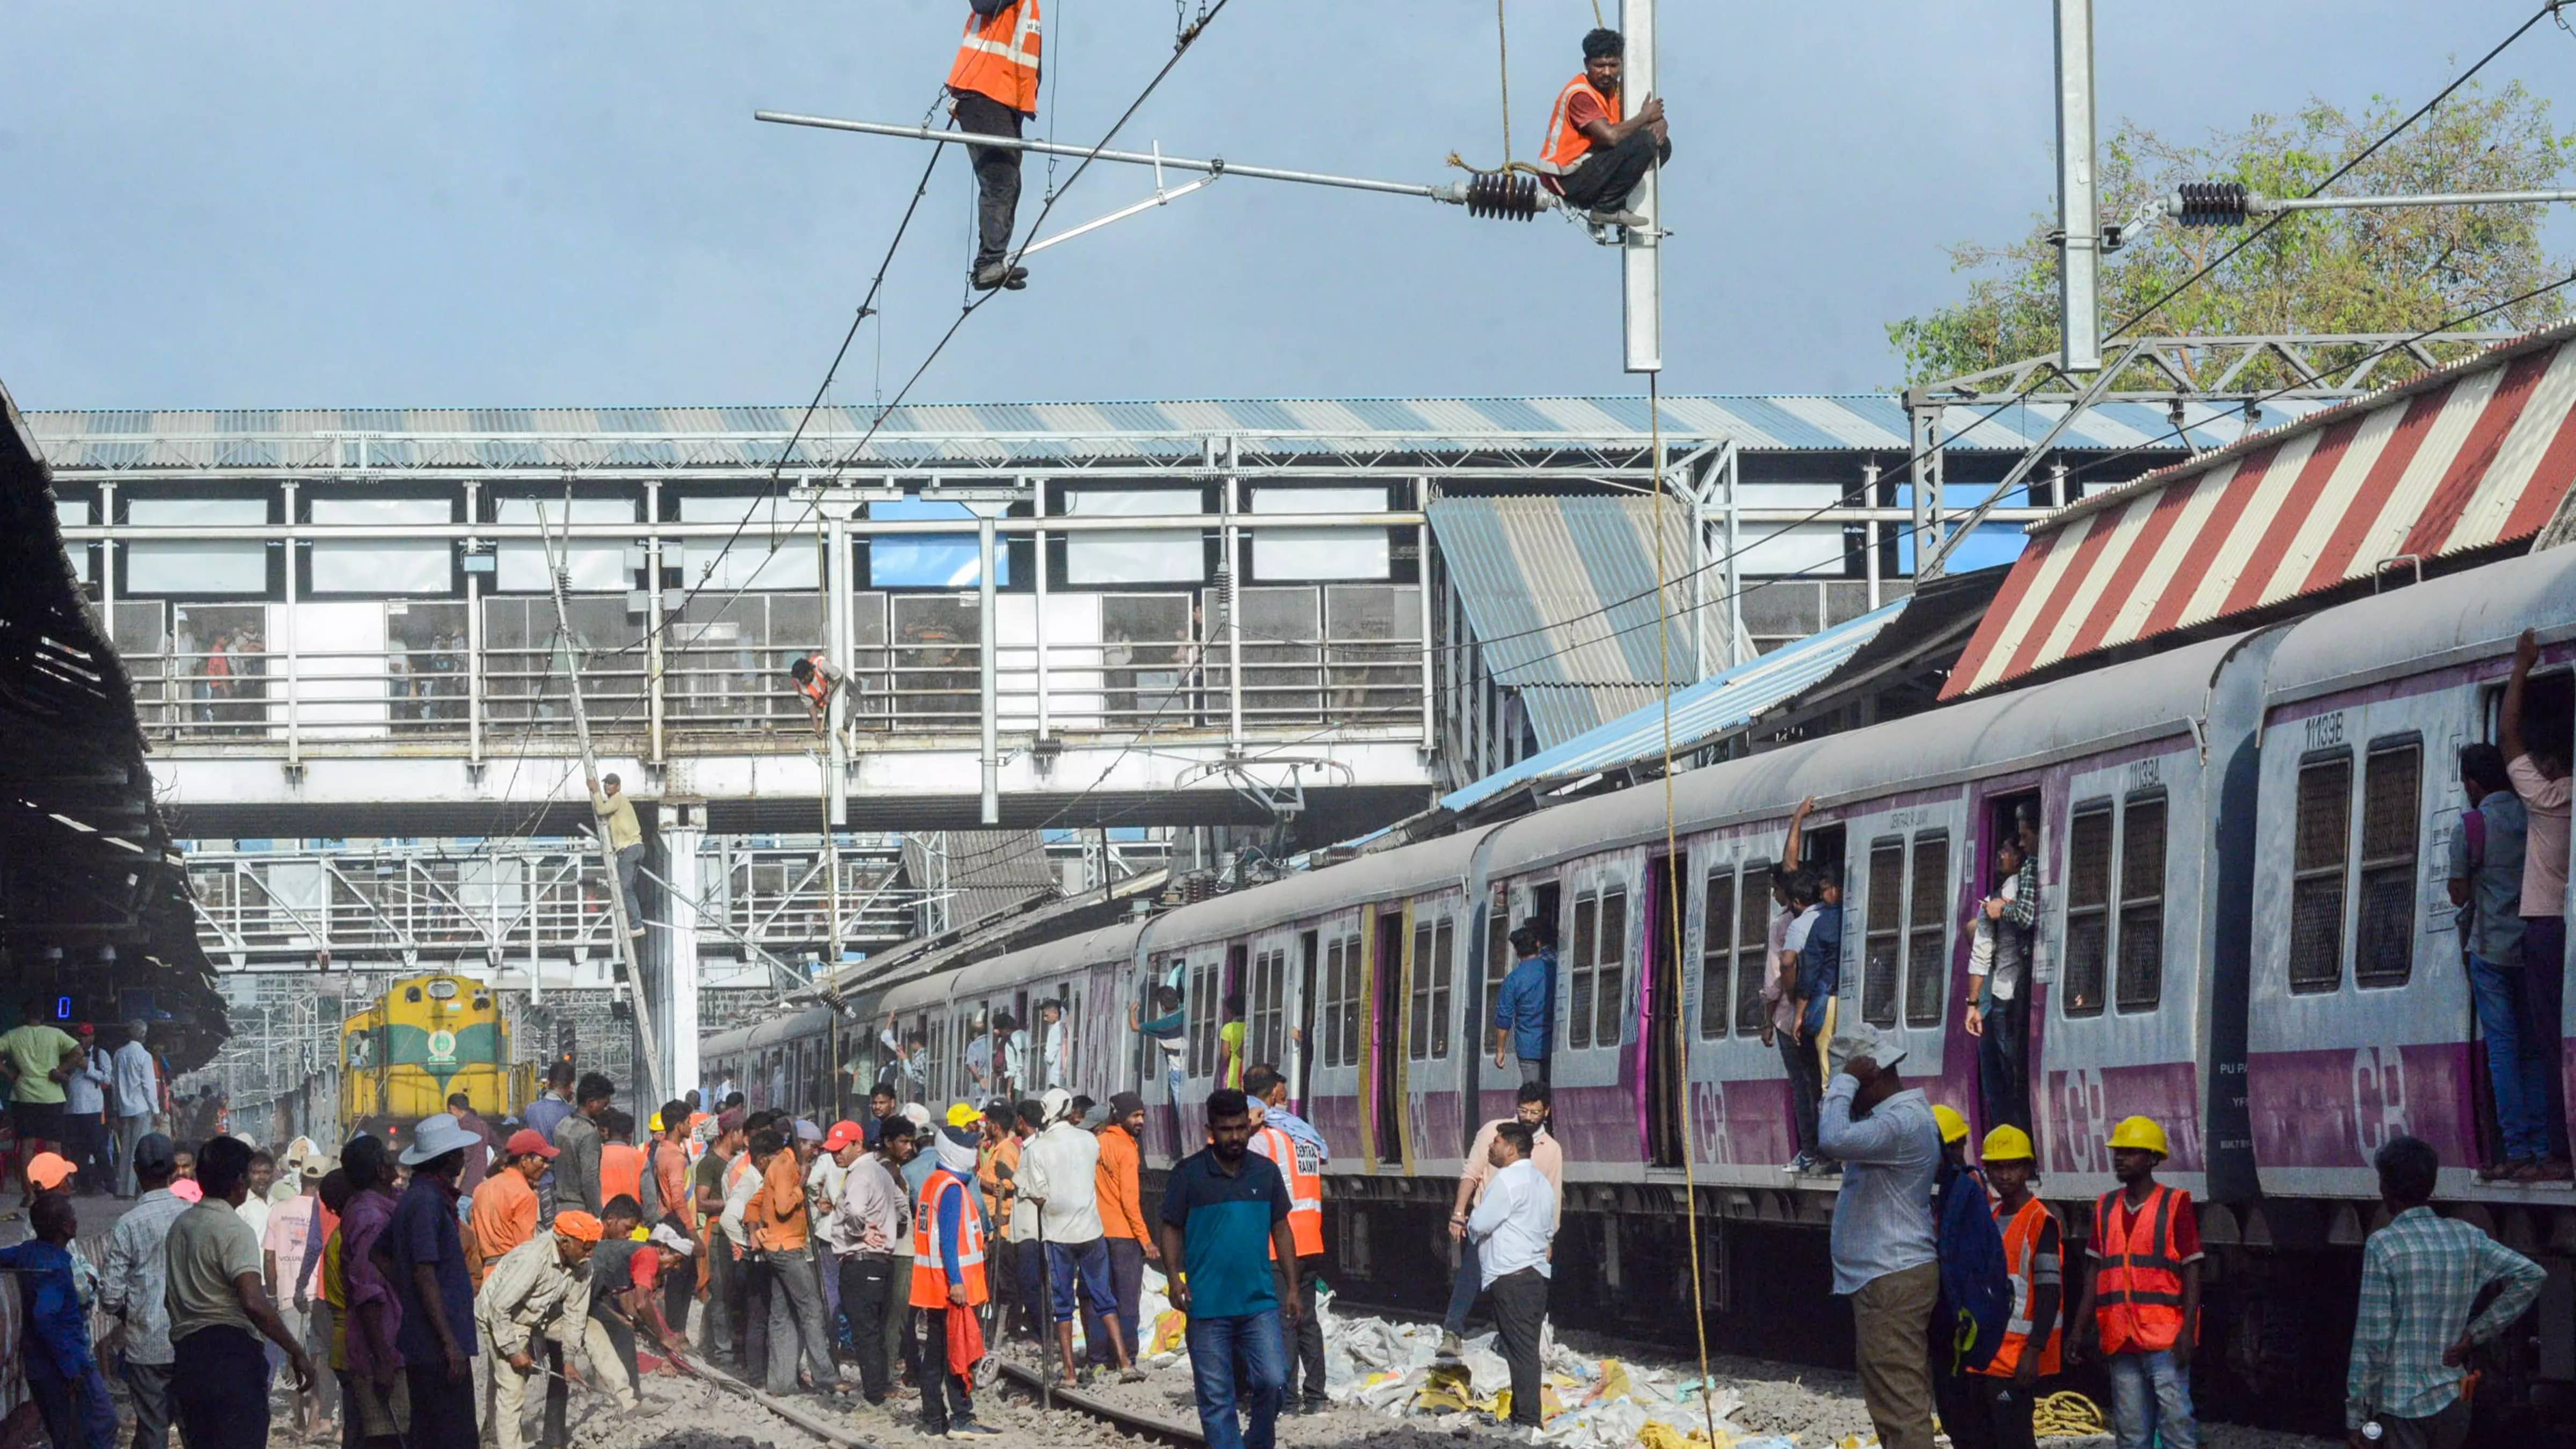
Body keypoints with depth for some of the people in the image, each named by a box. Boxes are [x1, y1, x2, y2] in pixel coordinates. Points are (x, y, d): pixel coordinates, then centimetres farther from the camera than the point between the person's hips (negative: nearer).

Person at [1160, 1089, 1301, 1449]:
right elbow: (1172, 1229, 2)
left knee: (1272, 1381, -7)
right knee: (1216, 1396, 2)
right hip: (1207, 1307, -2)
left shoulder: (1266, 1172, 7)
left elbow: (1281, 1230, 13)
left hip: (1260, 1302, 2)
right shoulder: (1189, 1174, -2)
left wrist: (1292, 1287, 11)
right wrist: (1174, 1277, -13)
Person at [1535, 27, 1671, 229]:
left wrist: (1658, 124, -11)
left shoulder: (1615, 89, 8)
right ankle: (1606, 209, -13)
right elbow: (1611, 136, -33)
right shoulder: (1580, 95, -20)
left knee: (1662, 144, 5)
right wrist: (1645, 117, -17)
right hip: (1569, 180, -9)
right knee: (1643, 142, -24)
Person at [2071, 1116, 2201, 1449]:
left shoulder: (2175, 1204, -2)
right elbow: (2094, 1274, 15)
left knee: (2175, 1422, -10)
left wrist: (2187, 1331, -13)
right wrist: (2080, 1330, 9)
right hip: (2120, 1341, 5)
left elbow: (2191, 1272, -4)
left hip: (2165, 1338, -5)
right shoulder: (2106, 1208, 14)